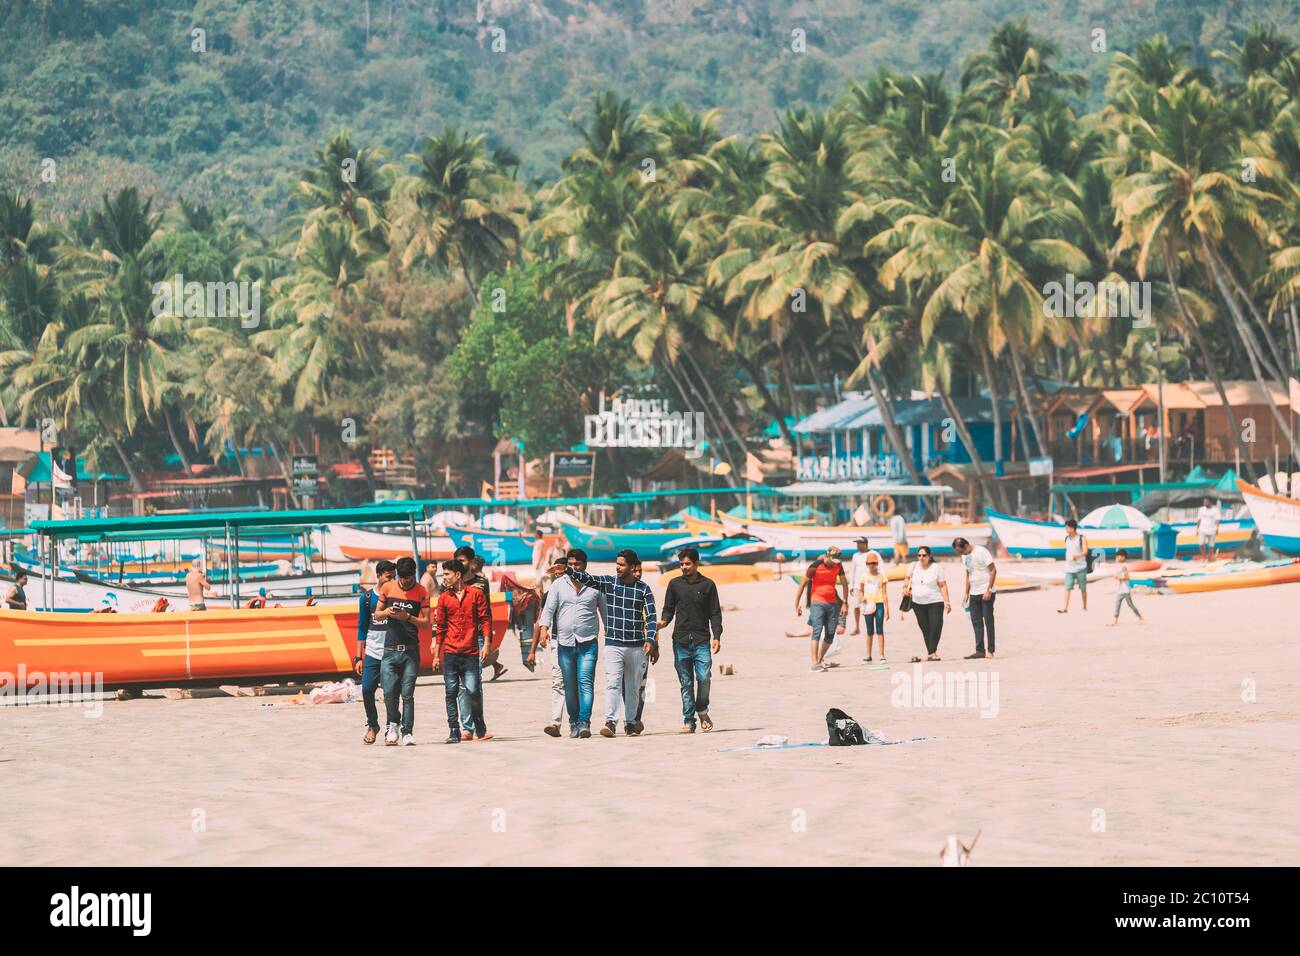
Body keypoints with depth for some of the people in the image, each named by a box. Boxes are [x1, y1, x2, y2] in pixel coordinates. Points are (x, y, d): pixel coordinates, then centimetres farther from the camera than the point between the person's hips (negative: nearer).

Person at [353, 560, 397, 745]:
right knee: (367, 689, -5)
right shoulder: (367, 597, 8)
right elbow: (362, 628, 12)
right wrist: (359, 657, 9)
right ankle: (372, 725, 14)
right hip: (372, 652, 1)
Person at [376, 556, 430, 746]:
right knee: (389, 692, -4)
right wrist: (386, 612, -9)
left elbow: (426, 623, 0)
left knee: (407, 694, -4)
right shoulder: (387, 588, 6)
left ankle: (407, 732, 0)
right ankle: (393, 724, 20)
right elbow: (377, 615, 14)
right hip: (389, 650, 1)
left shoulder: (421, 592, 1)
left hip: (411, 650, -1)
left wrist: (408, 617, -17)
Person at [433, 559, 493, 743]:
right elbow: (440, 627, 14)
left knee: (473, 691, -6)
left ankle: (480, 729, 11)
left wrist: (486, 643, -7)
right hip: (450, 653, 3)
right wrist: (436, 654, 11)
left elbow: (485, 619, 4)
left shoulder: (476, 593, 4)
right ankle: (454, 732, 1)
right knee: (451, 693, -2)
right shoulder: (443, 598, 11)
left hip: (471, 652, -2)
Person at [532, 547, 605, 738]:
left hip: (588, 643, -2)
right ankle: (574, 723, 11)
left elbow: (605, 612, 14)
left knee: (586, 682, -13)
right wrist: (544, 629, -12)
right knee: (569, 685, 3)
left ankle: (584, 723, -18)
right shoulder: (558, 586, 9)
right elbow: (548, 610, 5)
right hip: (563, 643, 2)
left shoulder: (595, 586, 7)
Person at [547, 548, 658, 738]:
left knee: (633, 687, 7)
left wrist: (650, 640, -16)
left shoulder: (643, 589, 2)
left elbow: (651, 616, -3)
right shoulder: (609, 582, 4)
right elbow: (588, 579, -9)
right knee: (612, 683, -13)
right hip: (613, 644, 0)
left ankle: (631, 722, 18)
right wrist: (568, 570, -26)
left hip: (636, 646, 0)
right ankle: (610, 722, -21)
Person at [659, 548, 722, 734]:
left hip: (701, 641, -1)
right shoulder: (675, 584, 9)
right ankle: (688, 721, 6)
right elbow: (669, 609, 15)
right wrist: (664, 621, -7)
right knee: (686, 683, 2)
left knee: (704, 678, -12)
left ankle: (702, 710, 12)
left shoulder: (708, 585, 6)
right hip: (680, 641, 1)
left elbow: (715, 613, 7)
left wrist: (717, 637, -3)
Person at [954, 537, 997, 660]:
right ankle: (980, 651, 4)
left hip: (986, 593, -7)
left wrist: (989, 590, -17)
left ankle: (990, 650, 2)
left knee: (988, 621, -3)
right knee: (976, 622, 3)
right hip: (974, 594, 7)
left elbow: (993, 570, -13)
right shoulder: (965, 557, 10)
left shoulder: (981, 552, -12)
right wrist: (966, 593, 14)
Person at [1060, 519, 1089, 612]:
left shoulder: (1082, 538, -6)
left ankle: (1085, 607, 21)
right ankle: (1065, 608, -15)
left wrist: (1077, 556, -29)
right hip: (1069, 568, 4)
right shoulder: (1067, 539, 11)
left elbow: (1085, 552, -14)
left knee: (1083, 589, 7)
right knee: (1067, 588, -10)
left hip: (1080, 567, -4)